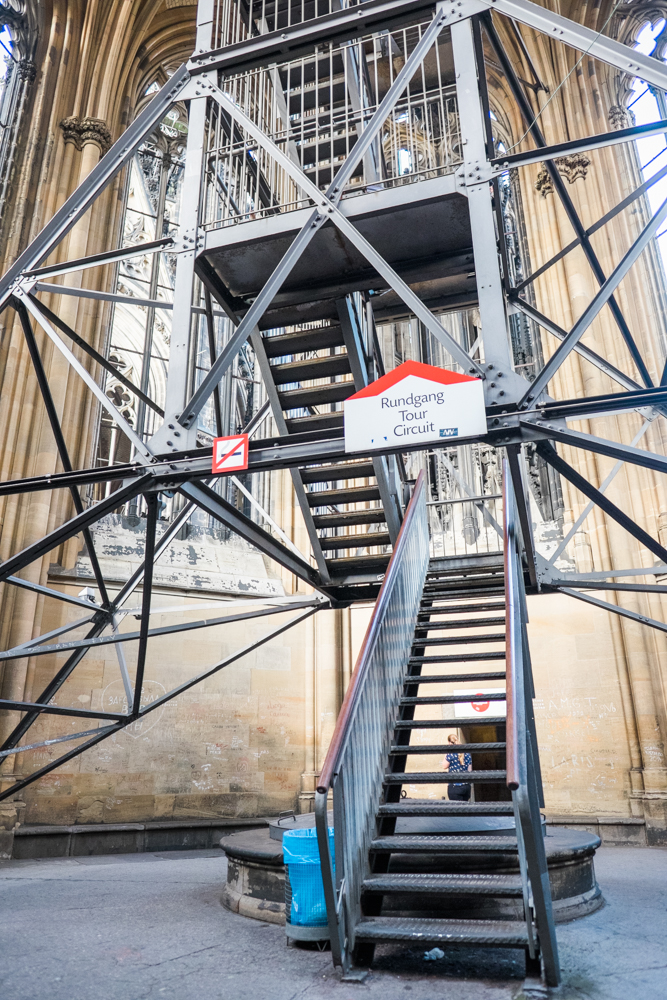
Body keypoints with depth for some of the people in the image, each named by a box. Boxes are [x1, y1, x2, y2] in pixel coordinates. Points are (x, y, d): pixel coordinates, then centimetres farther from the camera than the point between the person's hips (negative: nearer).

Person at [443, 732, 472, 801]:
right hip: (467, 786, 6)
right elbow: (469, 769, 12)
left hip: (455, 787, -6)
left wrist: (446, 755, 1)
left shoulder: (450, 754, -14)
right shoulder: (467, 754, 4)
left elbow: (444, 767, -2)